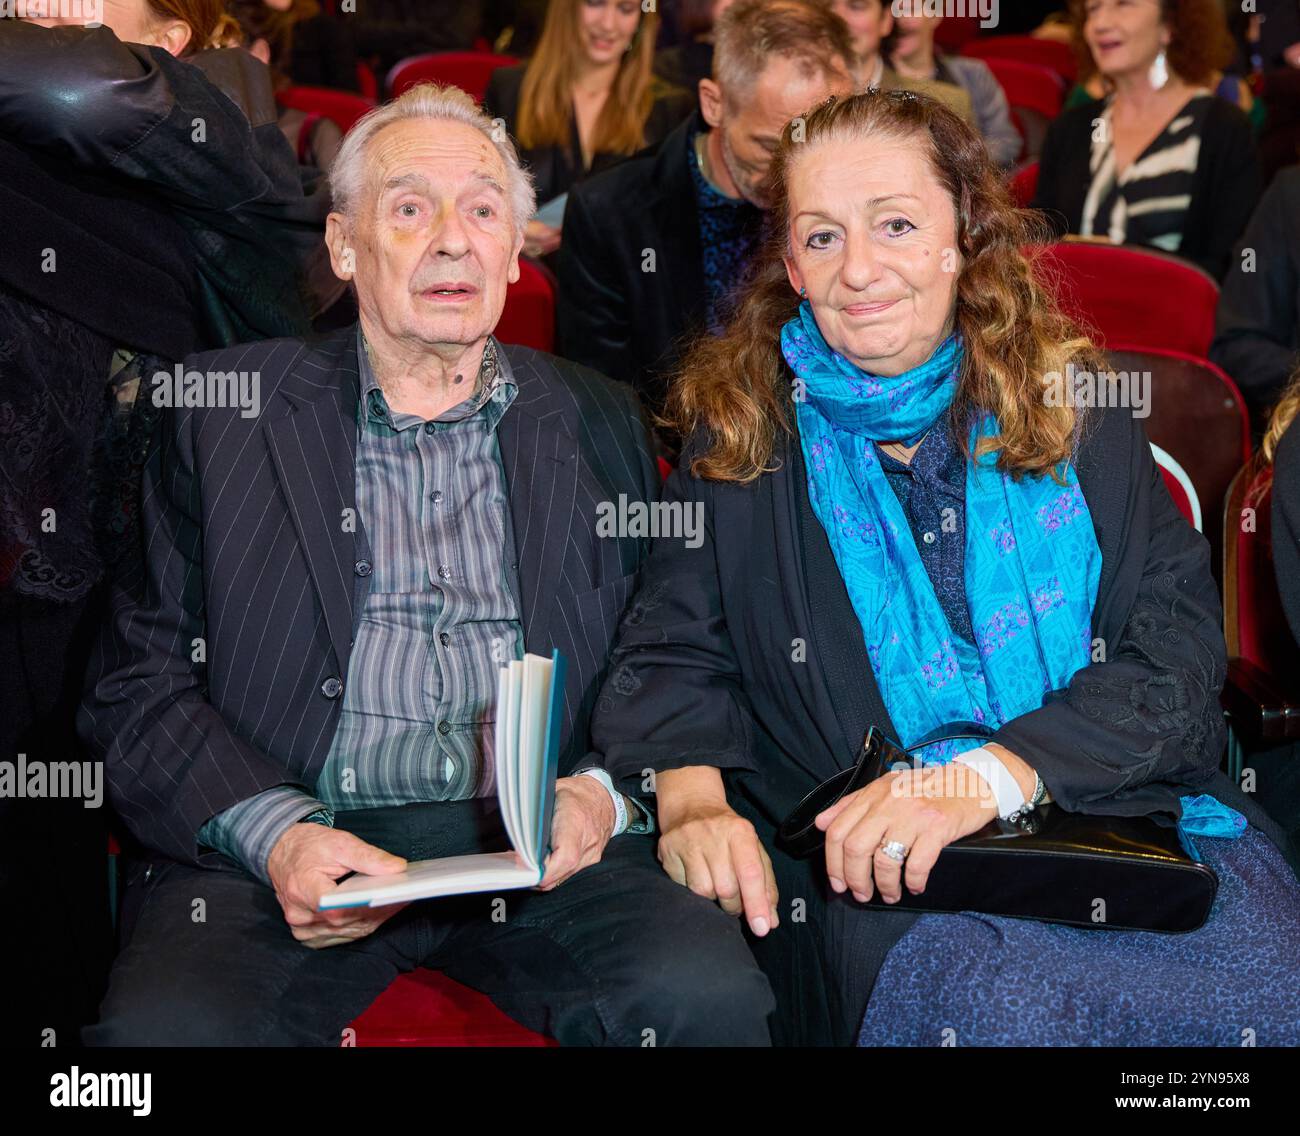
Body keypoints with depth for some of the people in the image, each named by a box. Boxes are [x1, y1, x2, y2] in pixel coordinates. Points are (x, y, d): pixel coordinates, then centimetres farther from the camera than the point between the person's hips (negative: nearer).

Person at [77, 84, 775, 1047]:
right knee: (166, 1024, -30)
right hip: (287, 847, -1)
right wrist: (276, 833, -11)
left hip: (540, 850, 2)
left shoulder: (601, 423, 16)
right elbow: (139, 680, 6)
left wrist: (602, 793, -9)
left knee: (710, 992, -27)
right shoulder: (224, 408, 10)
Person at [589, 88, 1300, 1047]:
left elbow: (1180, 650, 0)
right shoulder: (743, 431, 10)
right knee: (1001, 1004, -32)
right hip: (862, 865, -1)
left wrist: (987, 776, -17)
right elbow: (672, 658, 8)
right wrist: (691, 798, -16)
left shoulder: (1076, 408, 9)